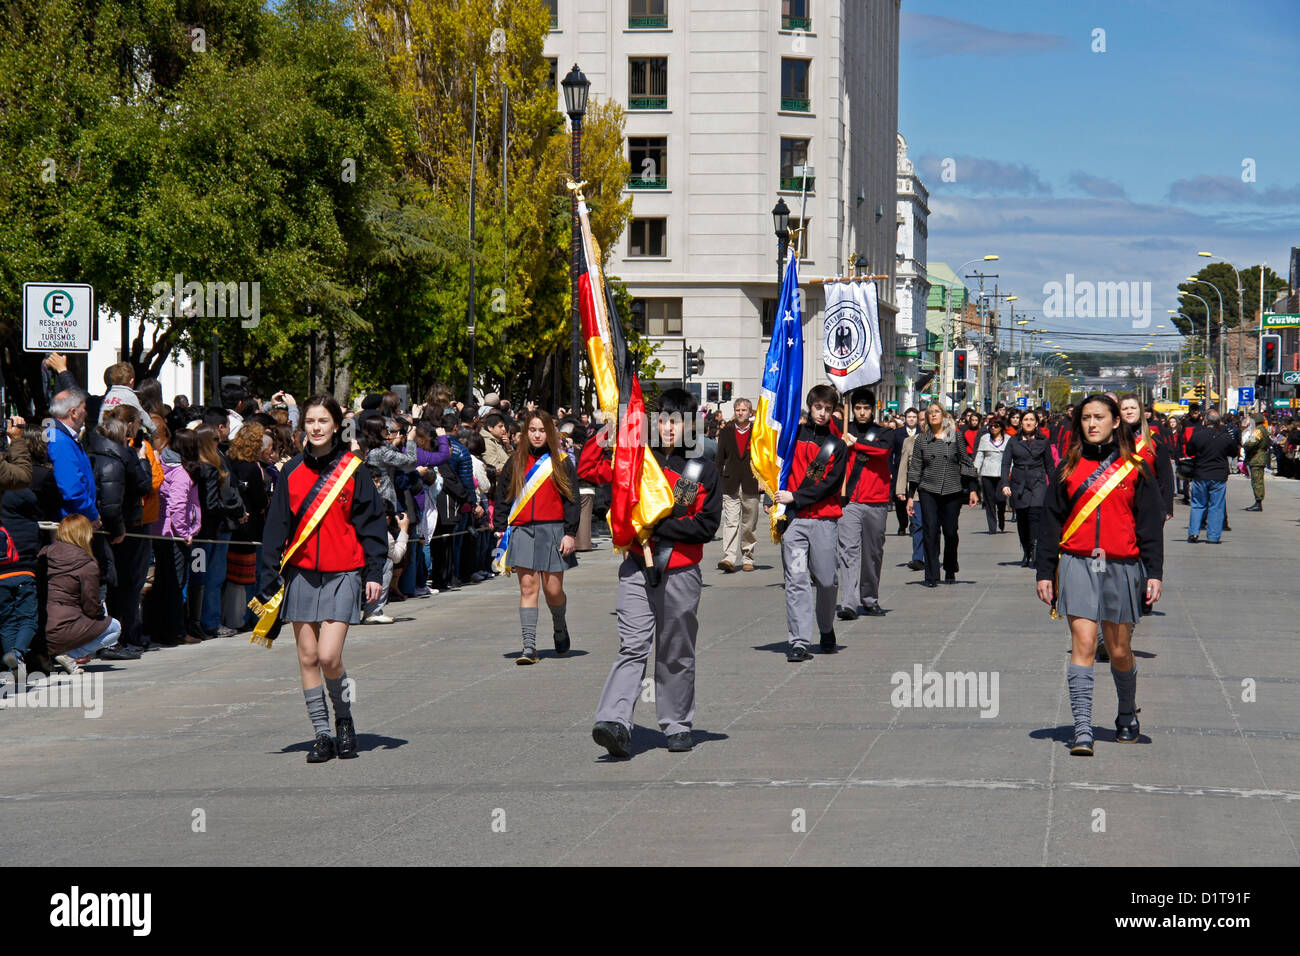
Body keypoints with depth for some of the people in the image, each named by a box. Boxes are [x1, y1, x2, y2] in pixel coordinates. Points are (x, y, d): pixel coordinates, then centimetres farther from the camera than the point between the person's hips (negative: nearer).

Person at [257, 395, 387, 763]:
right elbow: (276, 528, 9)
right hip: (301, 574, 3)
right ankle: (322, 735, 13)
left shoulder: (353, 470, 0)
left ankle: (344, 720, 12)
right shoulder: (292, 473, 7)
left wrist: (374, 573, -3)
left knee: (329, 656, -12)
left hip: (343, 574, -3)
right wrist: (269, 579, 5)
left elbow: (372, 522, 3)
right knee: (307, 658, 4)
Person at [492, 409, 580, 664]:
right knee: (528, 588, -5)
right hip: (522, 531, 2)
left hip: (552, 530, -2)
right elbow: (502, 498, 14)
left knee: (553, 590, -1)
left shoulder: (561, 462, 5)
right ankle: (529, 648, -7)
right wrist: (501, 531, 6)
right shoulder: (516, 462, 11)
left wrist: (570, 533, -5)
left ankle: (560, 628, 31)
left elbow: (572, 500, 3)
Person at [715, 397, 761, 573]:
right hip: (731, 485, 0)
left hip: (752, 485, 0)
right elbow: (720, 459, 10)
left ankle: (748, 558, 19)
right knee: (730, 522, -11)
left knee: (750, 525, 7)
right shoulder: (726, 432, 8)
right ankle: (729, 558, -19)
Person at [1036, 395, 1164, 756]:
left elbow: (1151, 523, 6)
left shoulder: (1136, 468, 5)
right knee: (1083, 644, -11)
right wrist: (1045, 572, 6)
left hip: (1122, 567, 0)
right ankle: (1082, 730, -13)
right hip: (1077, 564, 0)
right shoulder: (1068, 469, 8)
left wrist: (1154, 573, -1)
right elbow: (1051, 523, 10)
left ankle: (1127, 715, 33)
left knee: (1119, 651, 7)